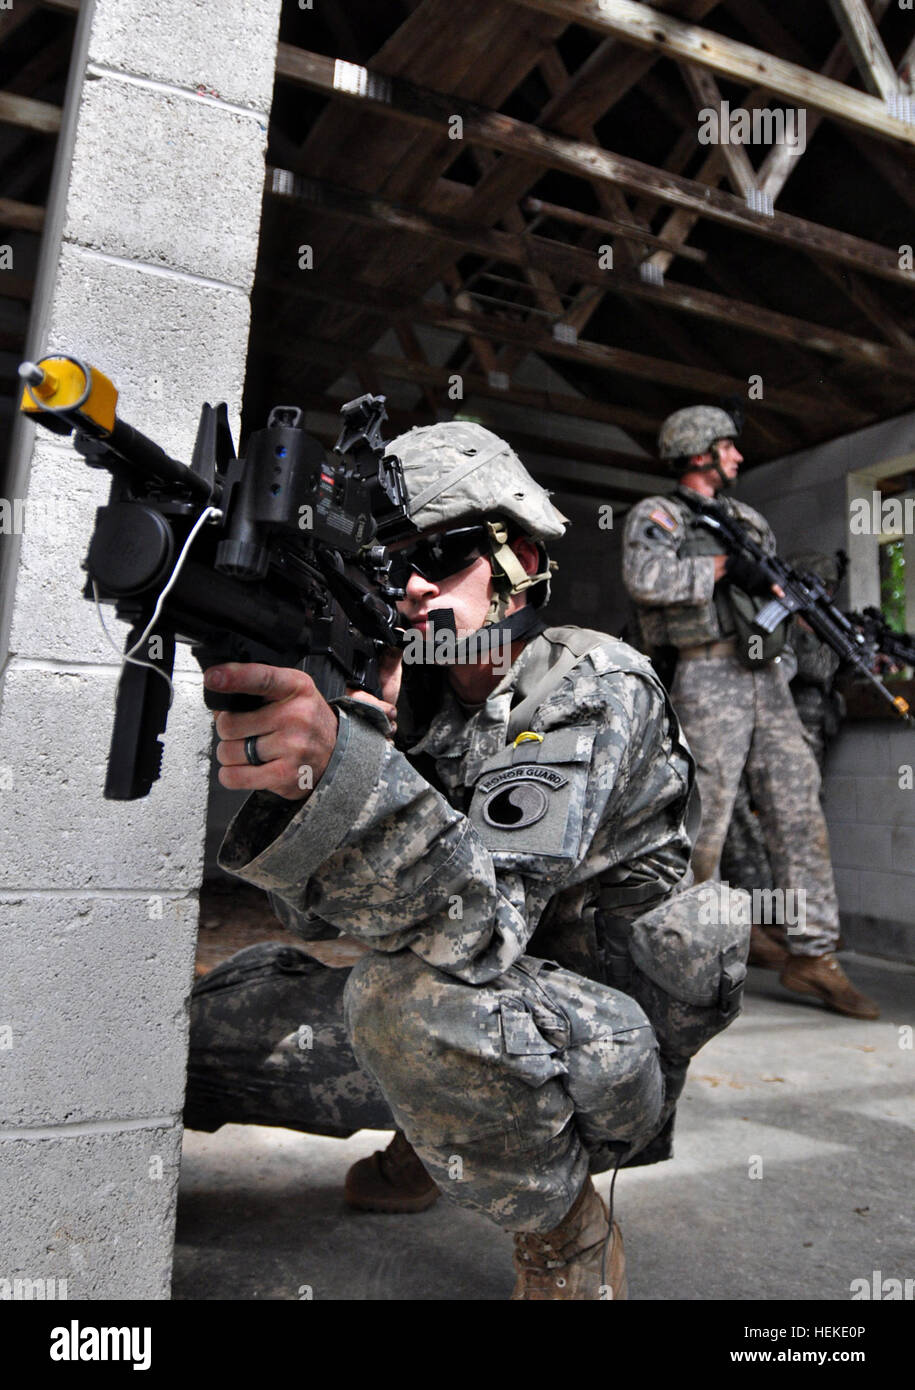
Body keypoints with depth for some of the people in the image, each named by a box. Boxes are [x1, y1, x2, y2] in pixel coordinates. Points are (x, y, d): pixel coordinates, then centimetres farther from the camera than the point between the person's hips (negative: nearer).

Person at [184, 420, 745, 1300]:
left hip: (619, 1052, -6)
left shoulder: (594, 689, -19)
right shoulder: (419, 702, 2)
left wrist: (343, 767, -48)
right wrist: (287, 742, -23)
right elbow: (323, 913, -7)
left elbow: (479, 922, -33)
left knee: (411, 993, -35)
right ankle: (432, 1137, 25)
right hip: (484, 1019, 7)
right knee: (218, 1015, 4)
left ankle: (565, 1234, -6)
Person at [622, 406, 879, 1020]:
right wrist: (723, 567, -15)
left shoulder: (748, 519, 24)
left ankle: (813, 953, 5)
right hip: (707, 678, -6)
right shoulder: (656, 514, 2)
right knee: (707, 809, -3)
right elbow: (645, 575, -18)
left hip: (765, 676, 7)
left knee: (799, 805, 0)